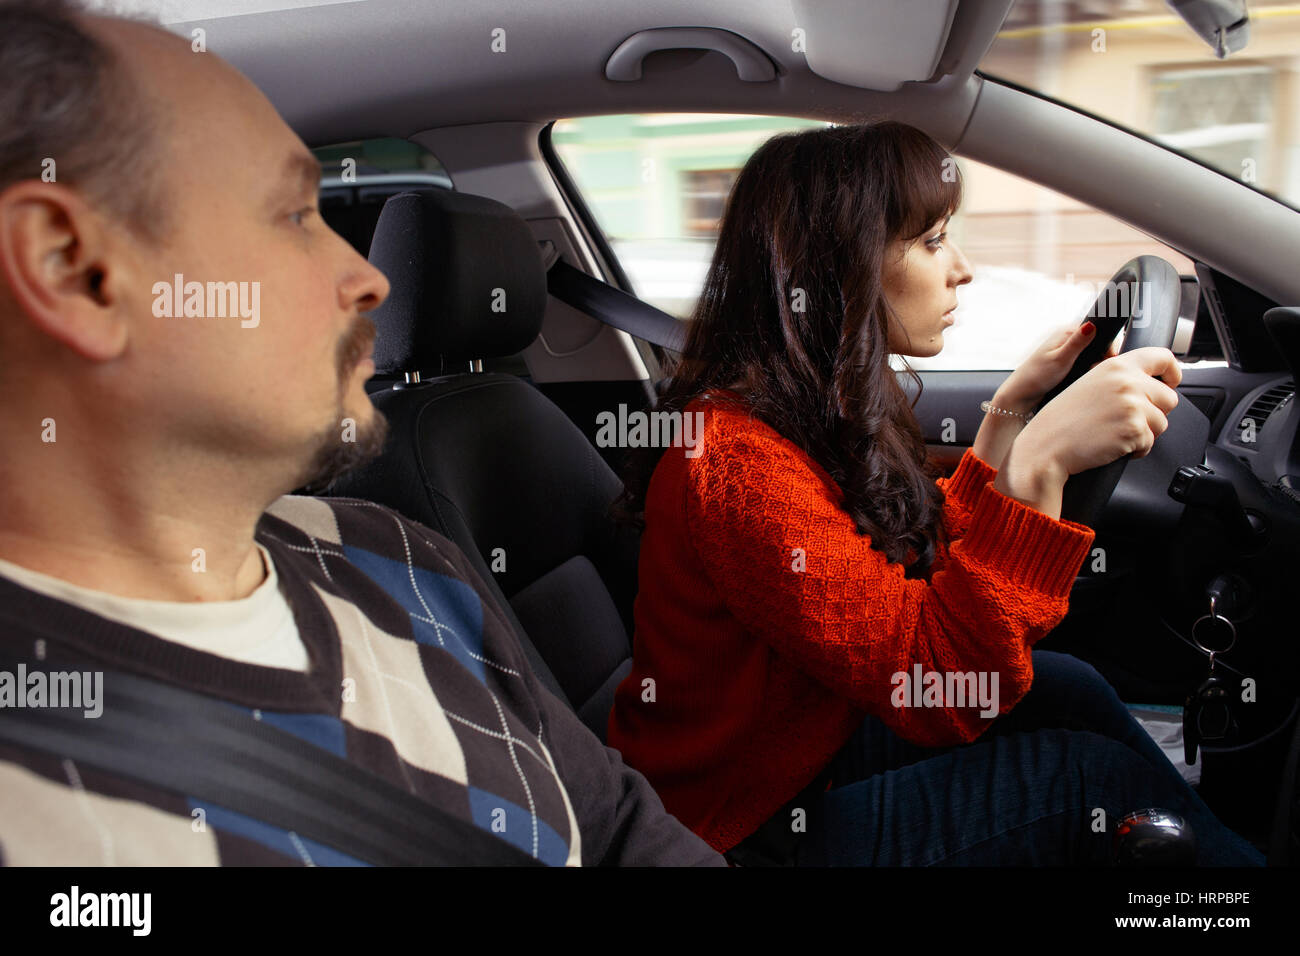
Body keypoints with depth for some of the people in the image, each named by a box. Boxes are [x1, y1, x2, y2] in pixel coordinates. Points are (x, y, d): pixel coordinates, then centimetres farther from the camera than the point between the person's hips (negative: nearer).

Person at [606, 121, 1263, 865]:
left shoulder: (821, 406, 0)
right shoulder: (735, 457, -30)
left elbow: (932, 564, 12)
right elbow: (941, 694, -31)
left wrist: (1013, 409, 6)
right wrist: (1040, 465, -37)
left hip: (816, 738, 9)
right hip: (755, 826, -9)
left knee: (1070, 689, 4)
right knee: (1090, 773, -11)